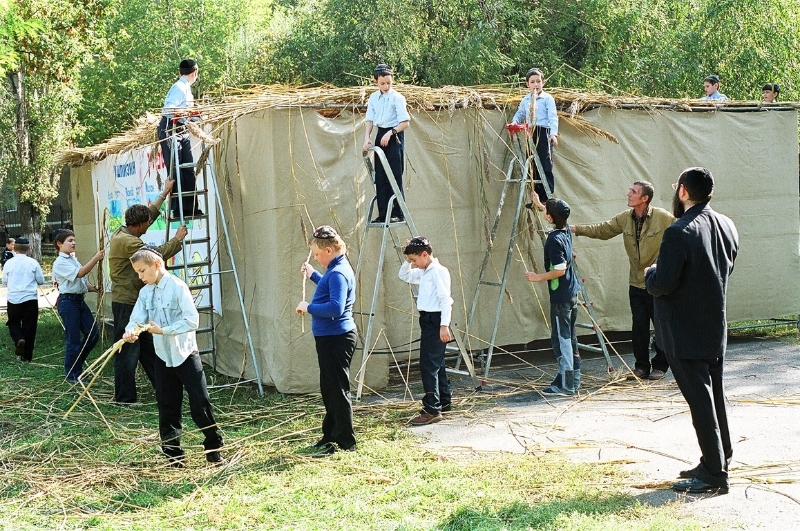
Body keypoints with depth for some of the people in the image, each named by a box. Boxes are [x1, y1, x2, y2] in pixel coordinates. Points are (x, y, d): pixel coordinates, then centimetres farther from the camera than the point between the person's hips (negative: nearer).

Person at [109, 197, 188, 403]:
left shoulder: (123, 233, 9)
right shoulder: (126, 241, -21)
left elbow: (150, 213, 23)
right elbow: (158, 253, -21)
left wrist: (164, 194, 28)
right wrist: (178, 239, -6)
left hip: (134, 301, 11)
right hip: (126, 303, -11)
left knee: (148, 346, 16)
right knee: (128, 351, -5)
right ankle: (124, 397, 1)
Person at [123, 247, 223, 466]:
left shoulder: (178, 287, -13)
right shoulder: (145, 293, 5)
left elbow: (192, 321, -19)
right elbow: (137, 320, -3)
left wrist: (163, 330, -22)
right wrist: (131, 332, -26)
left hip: (185, 354, -6)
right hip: (163, 357, 6)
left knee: (200, 403, -3)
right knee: (167, 408, 8)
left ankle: (214, 447, 12)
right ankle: (173, 455, 16)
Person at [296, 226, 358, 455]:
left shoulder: (338, 273, -20)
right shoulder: (337, 269, 12)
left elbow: (335, 307, -30)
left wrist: (309, 307, -19)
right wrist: (313, 275, 28)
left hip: (336, 339, -11)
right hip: (330, 338, 11)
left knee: (338, 391, -3)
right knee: (329, 390, 19)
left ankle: (345, 442, 4)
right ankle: (330, 436, 30)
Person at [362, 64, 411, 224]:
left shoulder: (397, 98, -9)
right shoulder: (373, 98, 7)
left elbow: (405, 122, -12)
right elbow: (369, 120, 6)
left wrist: (390, 133, -20)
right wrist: (367, 138, -8)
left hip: (394, 136, -6)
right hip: (380, 136, 6)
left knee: (395, 176, -5)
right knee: (380, 177, 6)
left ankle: (397, 213, 0)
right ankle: (383, 214, 10)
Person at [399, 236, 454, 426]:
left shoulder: (439, 271, -14)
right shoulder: (423, 273, 14)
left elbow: (445, 299, -19)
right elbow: (404, 275, 29)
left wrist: (444, 325, -24)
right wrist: (408, 259, 12)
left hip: (435, 320, -10)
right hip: (427, 320, 10)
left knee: (429, 365, -13)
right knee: (436, 363, 18)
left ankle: (432, 410, -15)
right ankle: (444, 401, 29)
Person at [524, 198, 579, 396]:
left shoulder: (554, 239, -20)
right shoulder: (566, 232, 5)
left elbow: (560, 270, -23)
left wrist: (538, 277, -13)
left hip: (560, 297, -9)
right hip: (572, 294, 9)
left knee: (561, 338, -5)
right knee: (569, 336, 16)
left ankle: (565, 384, -4)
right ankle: (573, 378, 23)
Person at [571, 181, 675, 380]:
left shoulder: (663, 218, -13)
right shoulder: (625, 218, 4)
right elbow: (603, 230, 9)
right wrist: (577, 229, 0)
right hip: (636, 283, 5)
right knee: (639, 327, 7)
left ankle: (660, 365, 19)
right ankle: (642, 366, 20)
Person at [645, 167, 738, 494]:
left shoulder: (679, 233, -22)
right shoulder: (726, 226, 3)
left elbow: (662, 285, -22)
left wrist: (650, 274, -1)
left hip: (685, 332, -8)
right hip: (716, 327, 8)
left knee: (700, 400, -2)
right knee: (714, 396, 17)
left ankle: (714, 474, 3)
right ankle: (719, 461, 27)